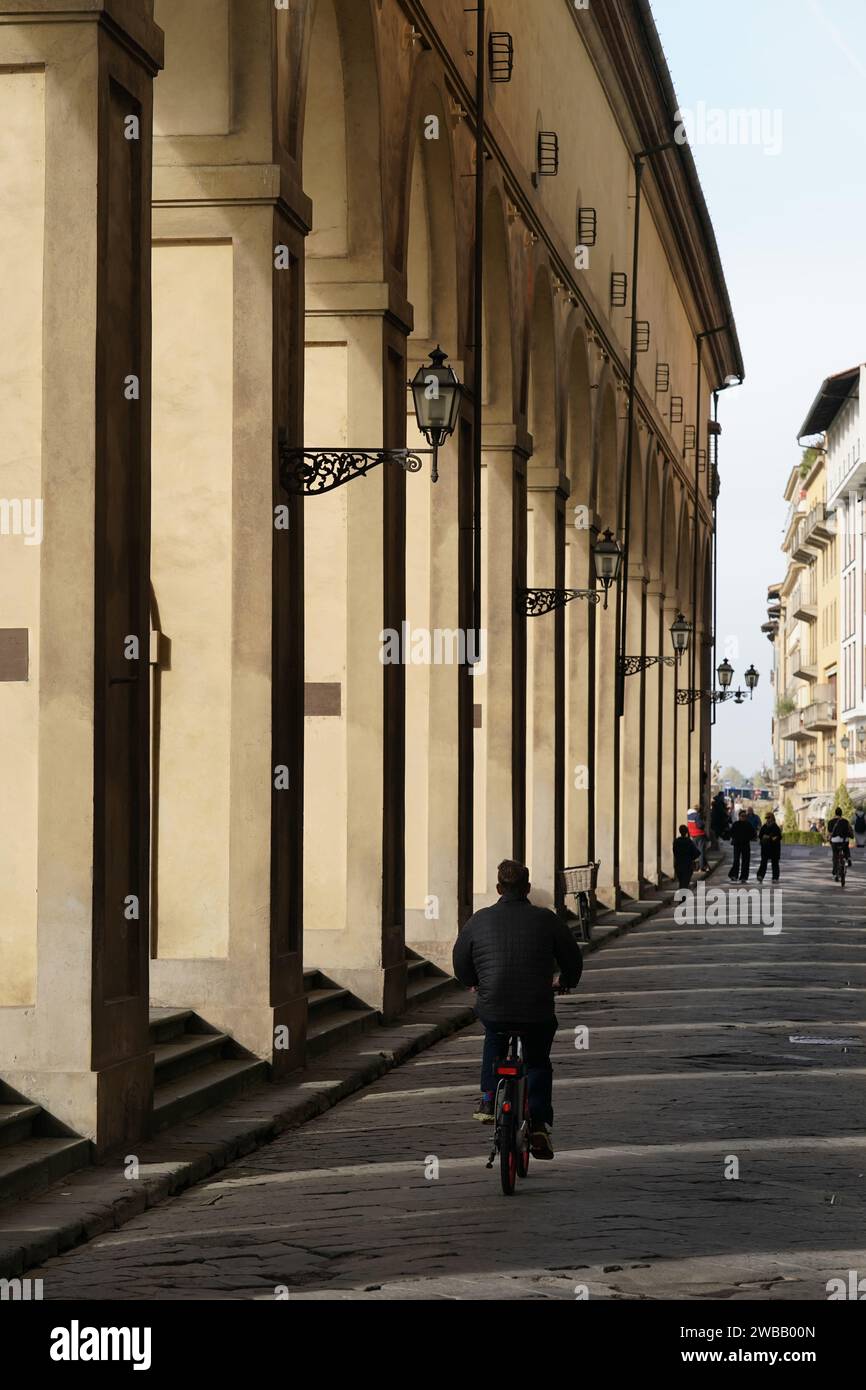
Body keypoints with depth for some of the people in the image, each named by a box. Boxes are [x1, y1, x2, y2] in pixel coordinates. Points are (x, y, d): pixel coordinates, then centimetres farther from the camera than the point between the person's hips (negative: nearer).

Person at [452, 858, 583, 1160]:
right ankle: (539, 1124, 8)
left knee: (494, 1039, 35)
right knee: (538, 1062, 23)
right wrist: (566, 982, 32)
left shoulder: (479, 920, 3)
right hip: (538, 1014, -1)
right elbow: (572, 959, 9)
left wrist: (474, 983, 36)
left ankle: (488, 1100, 26)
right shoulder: (546, 920, 1)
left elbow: (460, 964, 13)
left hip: (493, 1008, 1)